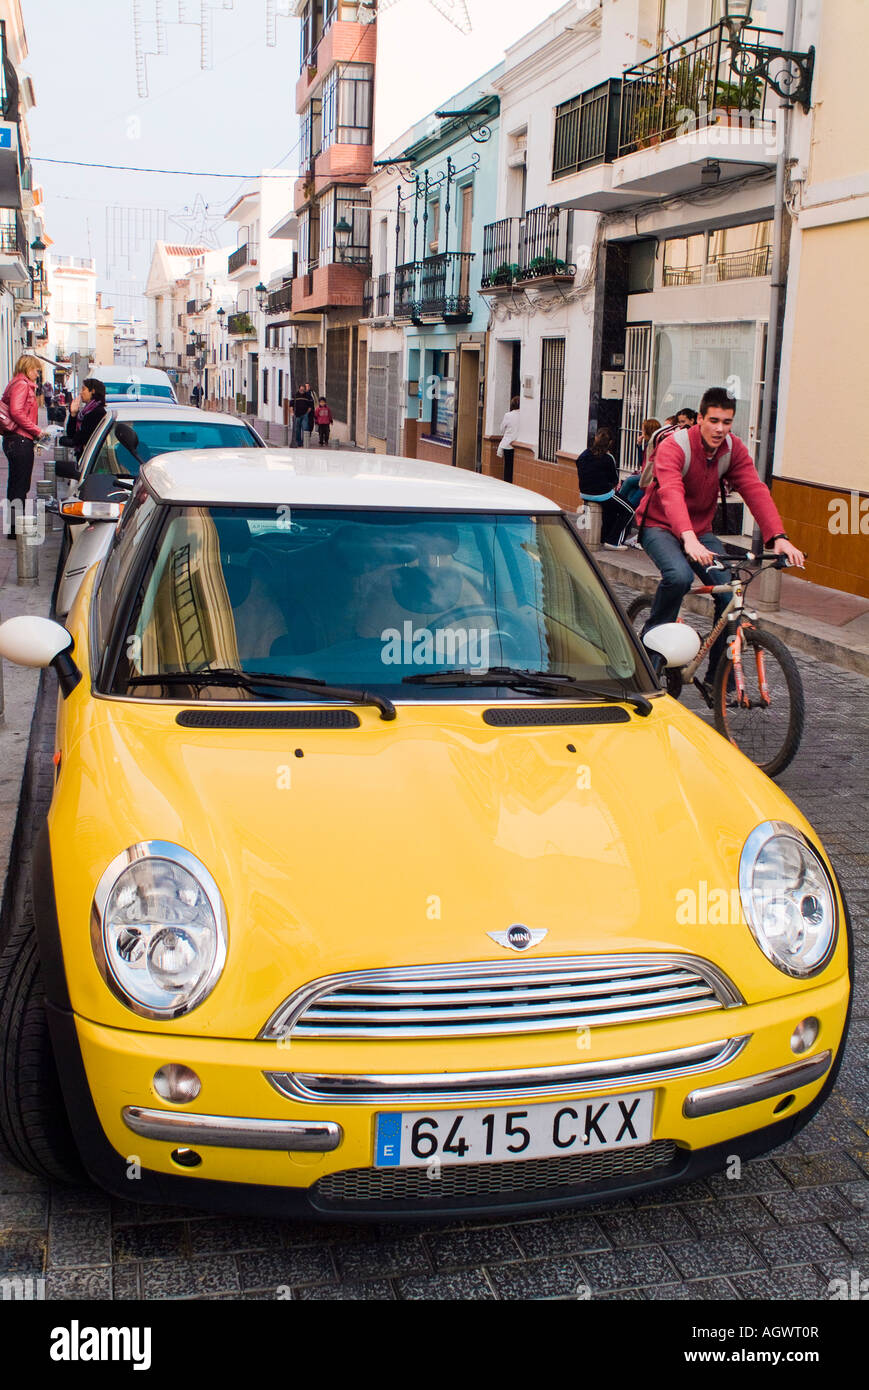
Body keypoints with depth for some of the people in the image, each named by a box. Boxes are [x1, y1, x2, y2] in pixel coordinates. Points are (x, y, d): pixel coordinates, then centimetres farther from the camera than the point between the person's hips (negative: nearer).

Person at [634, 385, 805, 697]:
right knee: (679, 576, -36)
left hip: (700, 530, 5)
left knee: (730, 594, -14)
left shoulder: (733, 449, -6)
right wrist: (689, 540, -57)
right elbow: (671, 495, -39)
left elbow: (755, 491, -19)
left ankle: (716, 679, 1)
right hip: (660, 527, -5)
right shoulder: (674, 446, -22)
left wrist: (778, 537, -35)